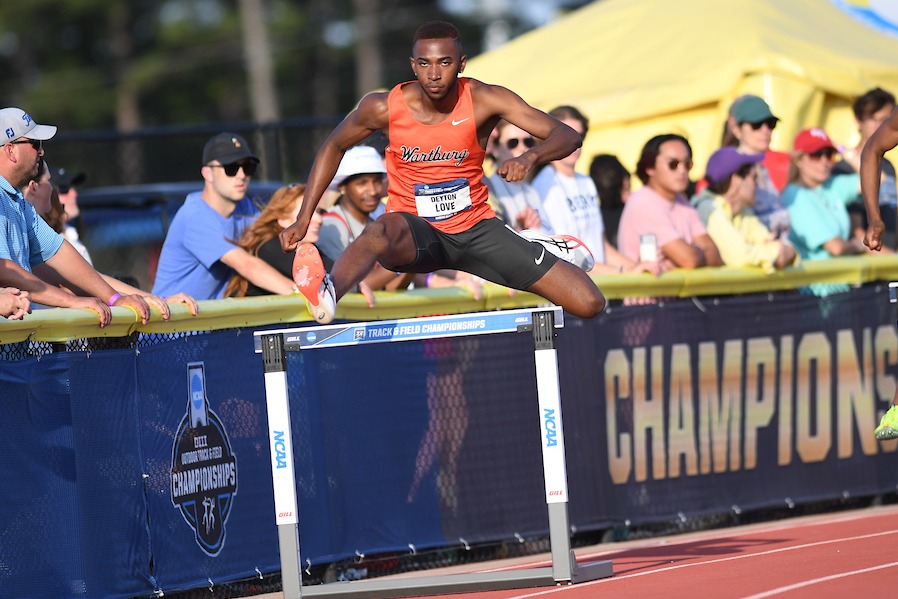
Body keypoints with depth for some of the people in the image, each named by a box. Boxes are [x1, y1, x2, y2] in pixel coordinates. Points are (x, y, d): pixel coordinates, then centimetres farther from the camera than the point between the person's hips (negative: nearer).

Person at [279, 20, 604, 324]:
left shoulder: (484, 100, -14)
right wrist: (303, 219, -1)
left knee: (589, 304, -5)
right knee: (382, 230, -42)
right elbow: (334, 147, 7)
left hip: (476, 226, 2)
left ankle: (545, 250, 29)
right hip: (416, 233, -2)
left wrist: (530, 157, -41)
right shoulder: (385, 107, -12)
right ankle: (327, 293, -70)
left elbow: (567, 136, -18)